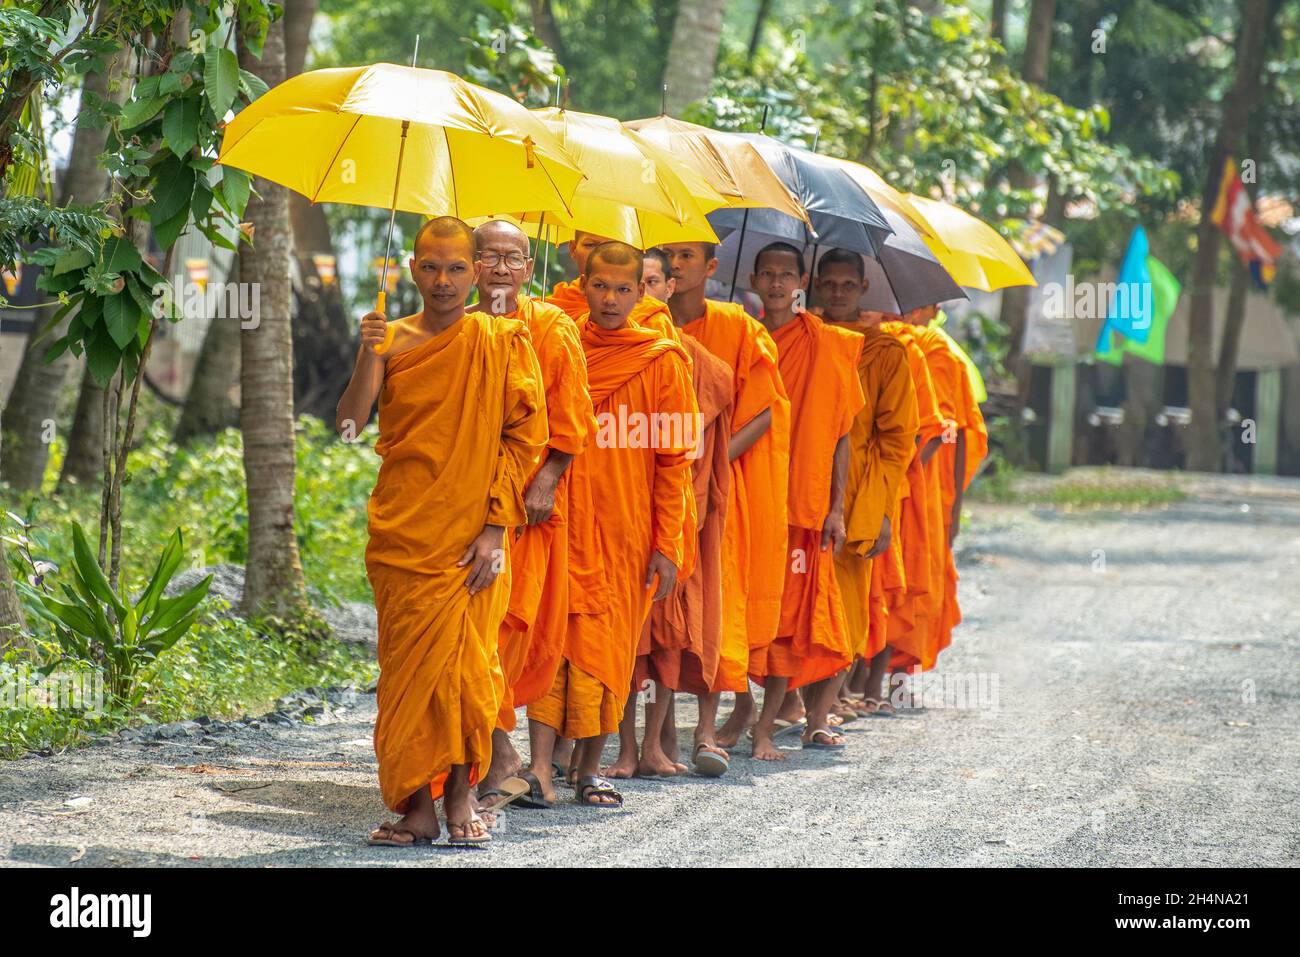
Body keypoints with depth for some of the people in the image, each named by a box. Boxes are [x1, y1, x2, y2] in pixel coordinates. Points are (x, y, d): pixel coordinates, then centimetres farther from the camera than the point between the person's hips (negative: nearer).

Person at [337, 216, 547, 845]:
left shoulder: (502, 341, 1)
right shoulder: (392, 340, 6)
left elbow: (524, 436, -3)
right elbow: (348, 423, -4)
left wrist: (496, 526, -10)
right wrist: (368, 356, -21)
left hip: (470, 532, -2)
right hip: (402, 529, 2)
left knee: (464, 657, -5)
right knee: (409, 659, 0)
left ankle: (459, 794, 6)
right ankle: (416, 805, 3)